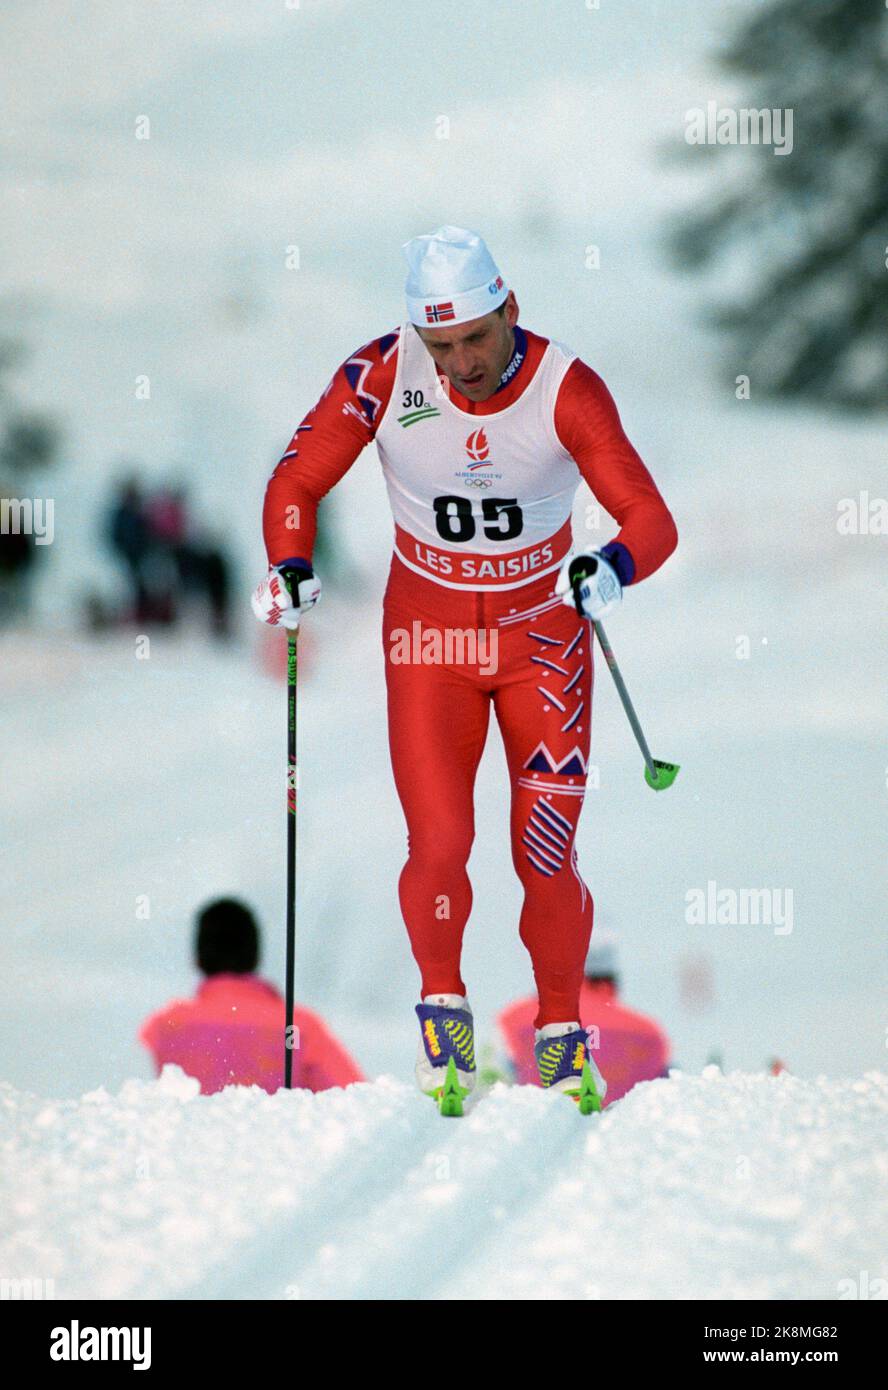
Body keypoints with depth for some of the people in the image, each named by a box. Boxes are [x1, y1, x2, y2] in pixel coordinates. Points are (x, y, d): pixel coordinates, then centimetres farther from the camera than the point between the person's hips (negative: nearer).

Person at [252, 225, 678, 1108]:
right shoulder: (384, 374, -16)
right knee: (439, 849, -12)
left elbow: (651, 520, -22)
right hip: (429, 636, 1)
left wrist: (612, 569, -44)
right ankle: (442, 1002, 16)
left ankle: (561, 1028, 20)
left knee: (546, 861, -4)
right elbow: (297, 481, -6)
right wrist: (290, 568, -25)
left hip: (543, 633, 0)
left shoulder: (565, 388, -19)